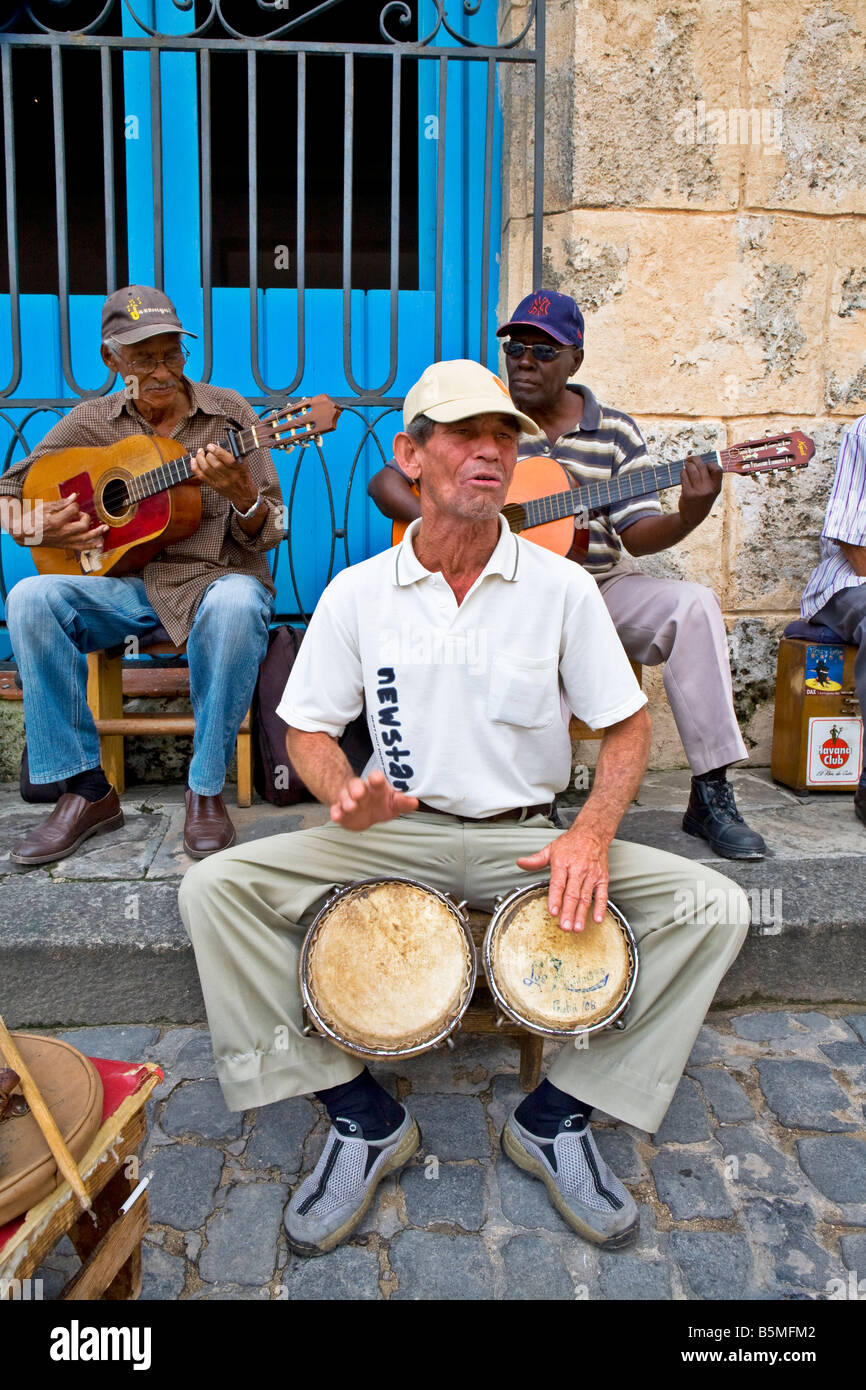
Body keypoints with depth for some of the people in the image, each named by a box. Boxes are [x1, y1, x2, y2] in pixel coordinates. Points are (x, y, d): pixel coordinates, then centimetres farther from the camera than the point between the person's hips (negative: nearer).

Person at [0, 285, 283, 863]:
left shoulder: (229, 414, 1)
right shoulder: (91, 421, 8)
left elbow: (268, 534, -2)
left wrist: (241, 495, -25)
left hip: (216, 575, -3)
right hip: (125, 582, 3)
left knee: (235, 607, -39)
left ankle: (207, 789, -23)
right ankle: (88, 791, -17)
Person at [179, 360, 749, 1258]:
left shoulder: (561, 586, -3)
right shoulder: (356, 592, -2)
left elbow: (626, 725, 1)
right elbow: (309, 728, 4)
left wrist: (593, 831, -17)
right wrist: (345, 796, -20)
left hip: (526, 841, 0)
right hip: (394, 833, 0)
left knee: (714, 908, -19)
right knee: (213, 889, -20)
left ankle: (557, 1116, -1)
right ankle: (363, 1117, -5)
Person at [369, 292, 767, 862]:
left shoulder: (615, 431, 8)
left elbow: (639, 532, 2)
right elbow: (386, 481, 4)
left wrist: (688, 516, -21)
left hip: (603, 584, 3)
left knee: (695, 605, -23)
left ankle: (710, 794, -19)